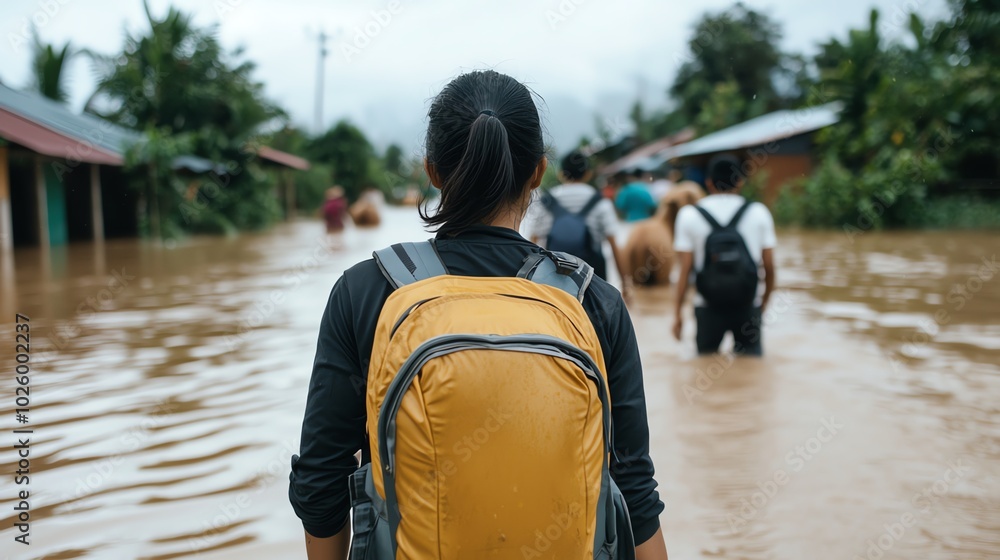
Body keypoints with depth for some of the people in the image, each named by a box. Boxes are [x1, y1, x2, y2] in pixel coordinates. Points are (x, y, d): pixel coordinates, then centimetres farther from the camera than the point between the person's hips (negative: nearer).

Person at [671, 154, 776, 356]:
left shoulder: (689, 215, -3)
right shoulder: (758, 212, 0)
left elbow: (685, 269, -6)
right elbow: (769, 266, 0)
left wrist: (678, 311, 1)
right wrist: (765, 299, 16)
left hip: (707, 306, -1)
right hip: (749, 306, 1)